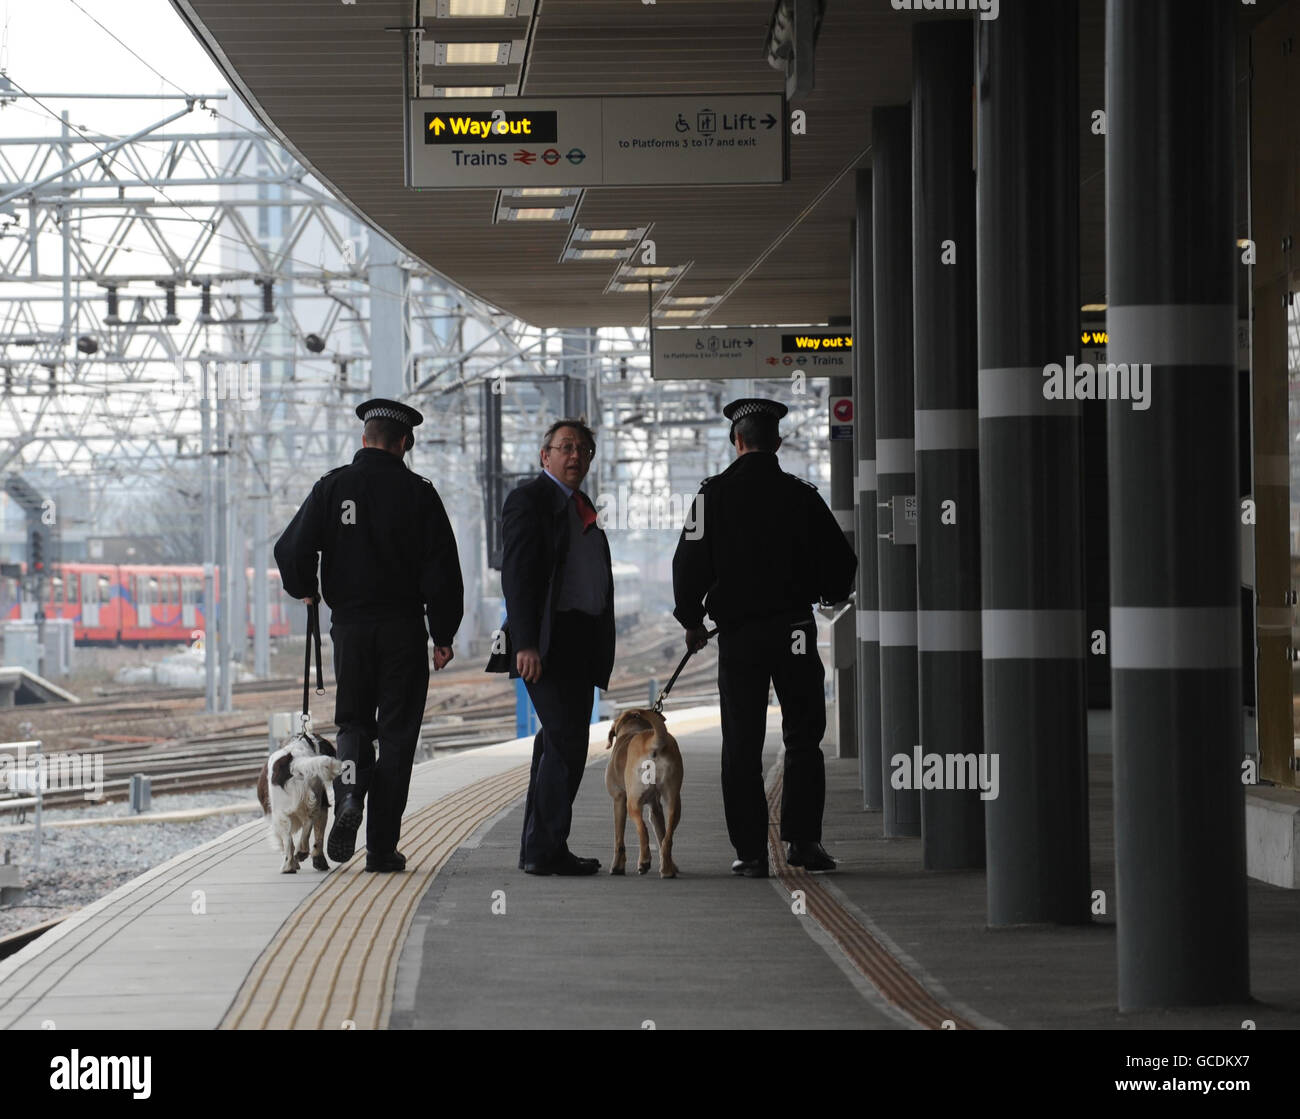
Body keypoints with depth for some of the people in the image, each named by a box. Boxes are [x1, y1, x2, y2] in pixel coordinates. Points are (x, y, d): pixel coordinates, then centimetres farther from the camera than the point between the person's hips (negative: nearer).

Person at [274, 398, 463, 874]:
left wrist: (304, 590, 14)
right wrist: (443, 635, 2)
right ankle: (382, 846, 2)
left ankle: (349, 797, -14)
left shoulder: (332, 487, -2)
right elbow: (442, 570, -6)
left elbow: (291, 549, -7)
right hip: (403, 628, -1)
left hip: (350, 624, 1)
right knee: (396, 732, 5)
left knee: (354, 723, 16)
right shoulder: (418, 493, -4)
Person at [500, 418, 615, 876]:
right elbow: (516, 575, -15)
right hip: (547, 643, -9)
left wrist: (601, 647, 17)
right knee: (566, 741, -14)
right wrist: (526, 644, -23)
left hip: (580, 645, 9)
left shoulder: (582, 506, 20)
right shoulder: (529, 499, -7)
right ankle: (546, 850, -10)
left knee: (559, 743, 12)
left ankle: (537, 848, 17)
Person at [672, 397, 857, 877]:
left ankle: (751, 851, 2)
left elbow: (690, 563, -6)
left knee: (741, 747, 4)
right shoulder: (802, 495, 1)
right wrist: (829, 594, 26)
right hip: (795, 628, 1)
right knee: (803, 738, 10)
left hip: (738, 634, -1)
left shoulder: (714, 494, -4)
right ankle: (803, 840, 4)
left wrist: (691, 620, 8)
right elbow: (841, 562, 5)